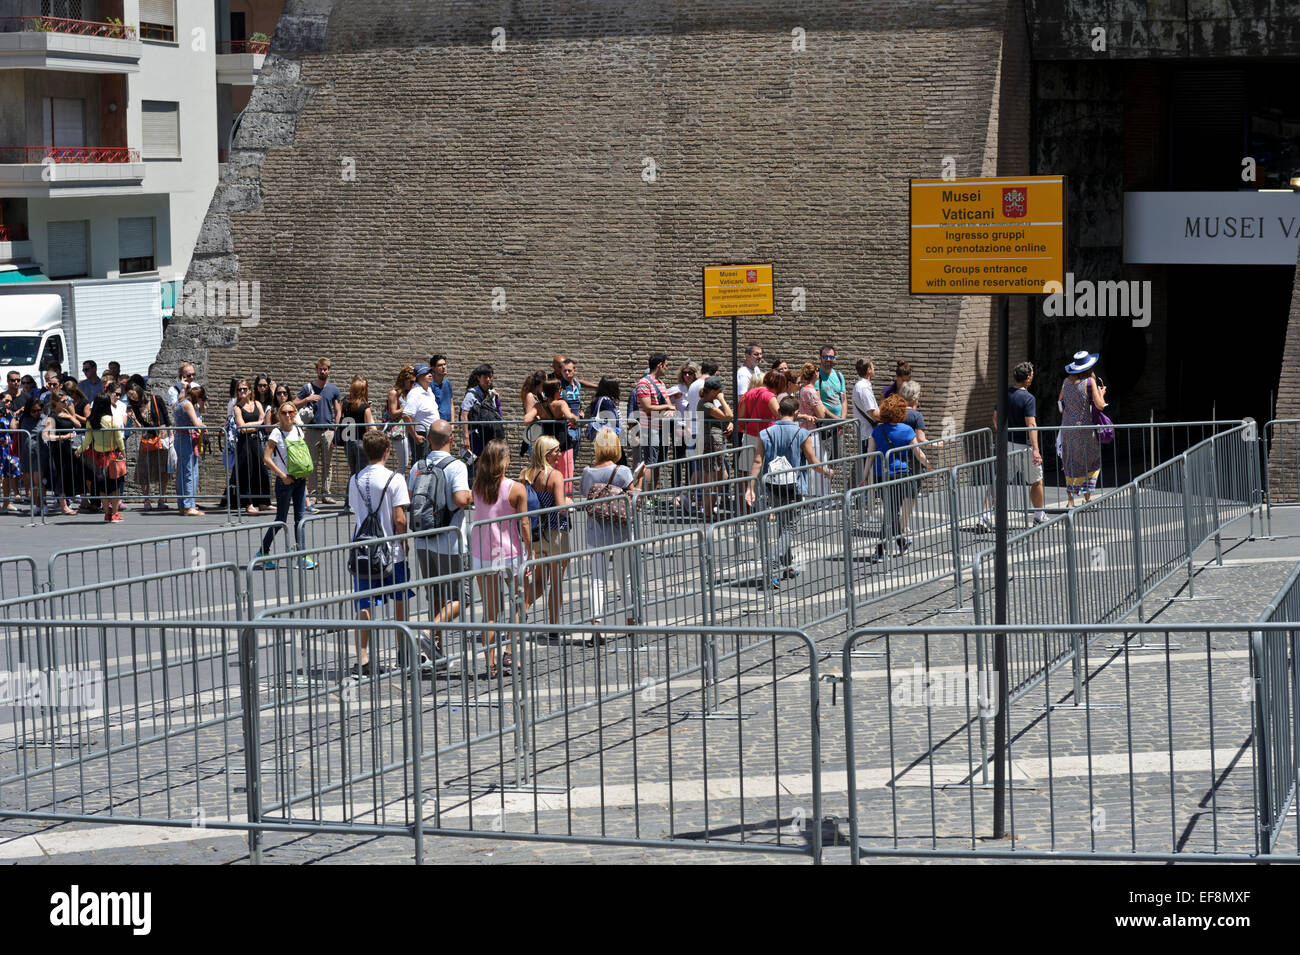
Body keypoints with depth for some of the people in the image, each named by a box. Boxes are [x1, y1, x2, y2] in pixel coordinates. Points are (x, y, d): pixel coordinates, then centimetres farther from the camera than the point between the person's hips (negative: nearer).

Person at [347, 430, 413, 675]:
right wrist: (403, 542, 0)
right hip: (391, 552, -3)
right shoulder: (394, 479, -11)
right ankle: (403, 652, 28)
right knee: (400, 599, 16)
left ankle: (363, 657, -6)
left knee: (364, 606, 3)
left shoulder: (355, 480, 4)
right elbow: (399, 519, -14)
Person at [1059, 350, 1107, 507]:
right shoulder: (1090, 381, -9)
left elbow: (1061, 405, 12)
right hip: (1085, 427, -4)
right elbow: (1100, 405, -12)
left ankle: (1070, 500, 8)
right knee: (1092, 462, 12)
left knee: (1071, 464, 11)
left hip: (1067, 427, 4)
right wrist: (1101, 393, 6)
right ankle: (1087, 496, 8)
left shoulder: (1066, 382, 5)